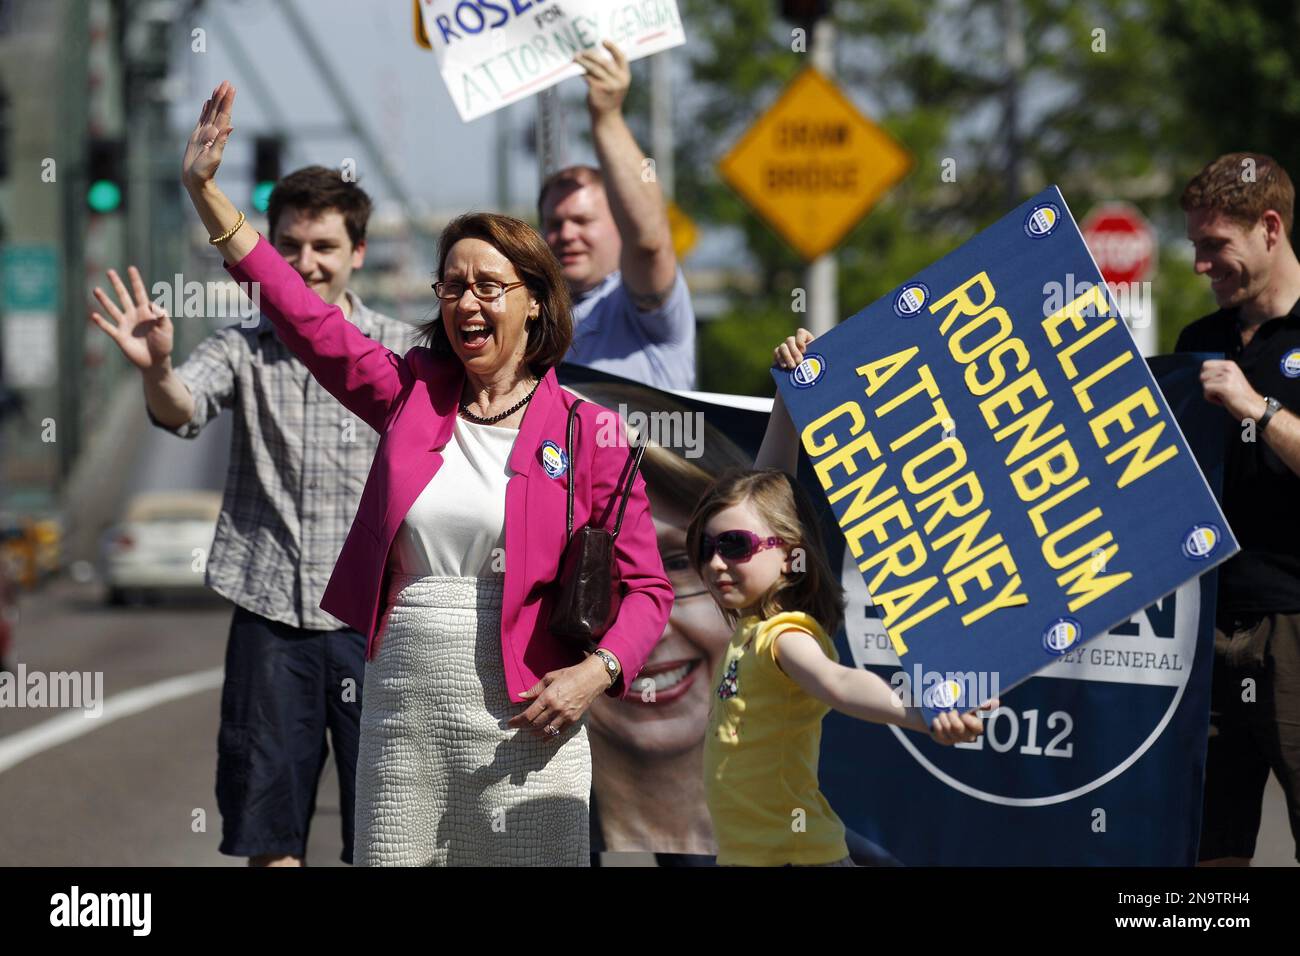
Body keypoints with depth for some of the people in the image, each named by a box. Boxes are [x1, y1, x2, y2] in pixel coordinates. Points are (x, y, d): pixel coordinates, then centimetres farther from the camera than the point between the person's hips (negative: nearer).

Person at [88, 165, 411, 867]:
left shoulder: (400, 352, 2)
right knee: (270, 834, 6)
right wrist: (156, 369, -40)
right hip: (270, 619, 1)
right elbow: (182, 411, -17)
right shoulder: (244, 350, 3)